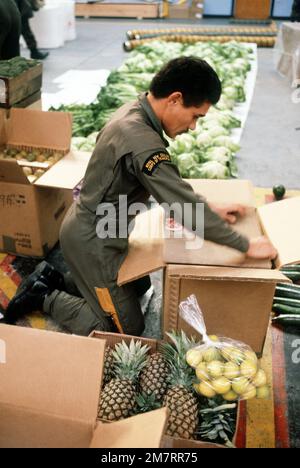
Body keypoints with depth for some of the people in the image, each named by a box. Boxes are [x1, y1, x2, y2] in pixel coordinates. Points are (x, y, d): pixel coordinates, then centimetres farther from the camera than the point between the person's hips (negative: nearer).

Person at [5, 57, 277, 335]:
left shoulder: (133, 112, -1)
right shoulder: (141, 141, -32)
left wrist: (210, 210, 6)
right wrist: (246, 246, -19)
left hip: (90, 226, 9)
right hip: (92, 241, -9)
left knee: (140, 286, 26)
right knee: (129, 330, 4)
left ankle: (52, 281, 23)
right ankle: (45, 299, 10)